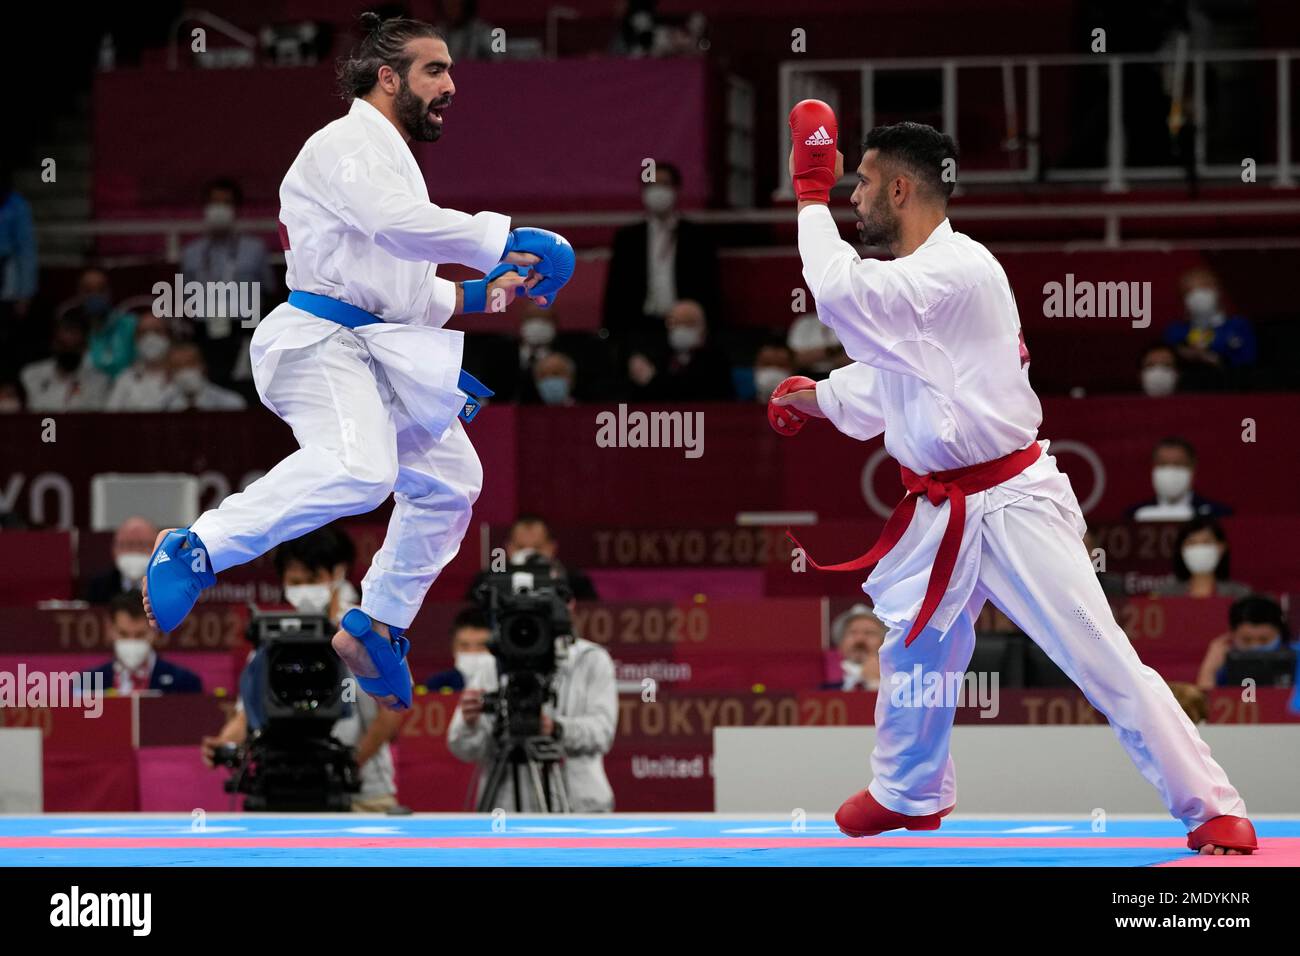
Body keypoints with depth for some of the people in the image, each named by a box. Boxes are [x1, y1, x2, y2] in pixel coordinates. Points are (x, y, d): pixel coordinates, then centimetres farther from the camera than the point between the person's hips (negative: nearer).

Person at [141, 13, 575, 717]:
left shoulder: (393, 162, 27)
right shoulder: (347, 145, -5)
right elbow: (396, 223, -24)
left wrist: (478, 294, 15)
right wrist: (504, 242, -21)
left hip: (380, 350, 11)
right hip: (319, 340, -11)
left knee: (447, 479, 15)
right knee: (359, 468, -34)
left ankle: (375, 627, 24)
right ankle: (196, 549, -30)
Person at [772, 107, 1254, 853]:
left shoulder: (960, 271, -23)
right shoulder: (913, 281, 9)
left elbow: (840, 294, -30)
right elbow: (891, 378, 21)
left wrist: (813, 197, -17)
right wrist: (819, 398, 9)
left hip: (1010, 504, -10)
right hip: (942, 508, 10)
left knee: (1102, 657, -9)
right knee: (915, 644, 23)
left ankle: (1214, 812, -5)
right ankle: (909, 791, 45)